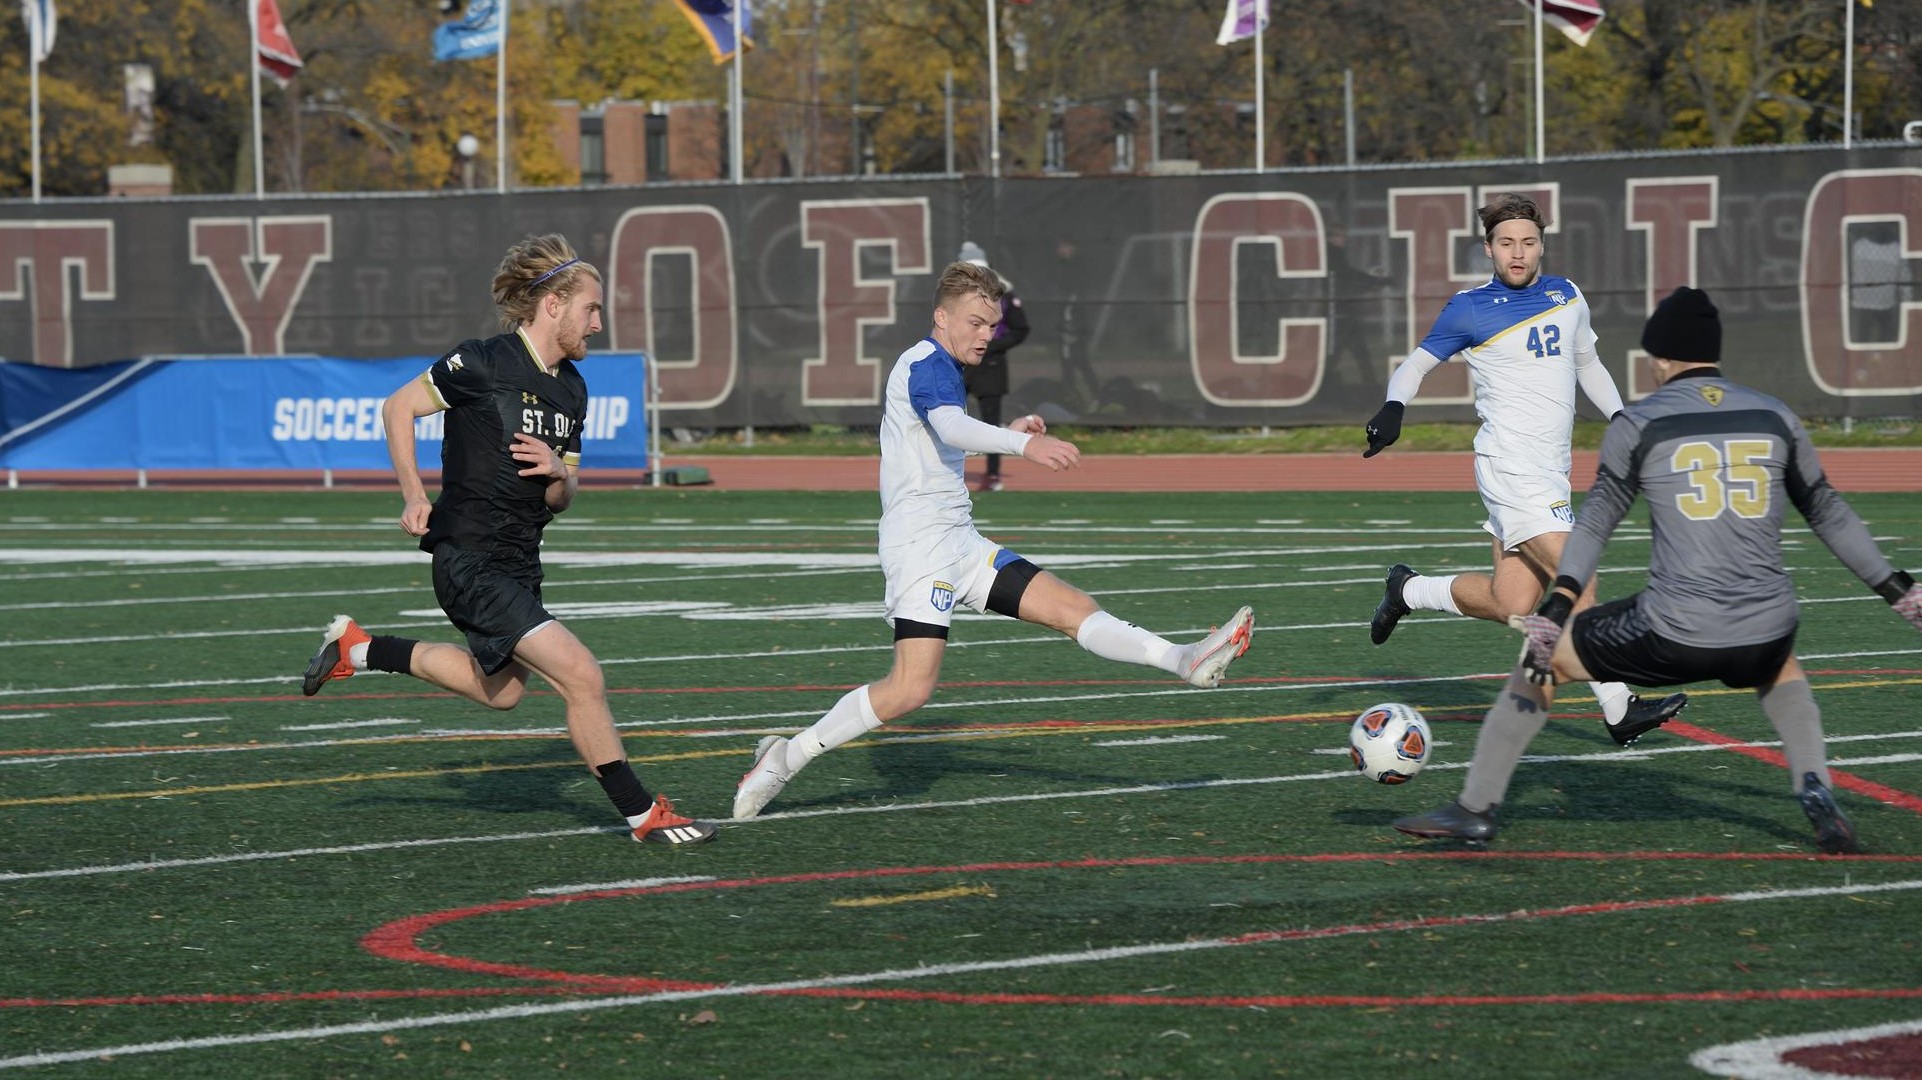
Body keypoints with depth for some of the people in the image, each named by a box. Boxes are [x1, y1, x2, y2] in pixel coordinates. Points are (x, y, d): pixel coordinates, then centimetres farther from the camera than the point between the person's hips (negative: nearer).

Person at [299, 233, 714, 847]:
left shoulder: (571, 389, 8)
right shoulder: (484, 365, -15)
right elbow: (399, 407, -5)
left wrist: (558, 474, -10)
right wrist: (414, 496, -10)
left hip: (519, 564, 9)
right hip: (469, 560, -9)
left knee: (502, 690, 27)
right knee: (581, 676, -16)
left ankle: (360, 650, 38)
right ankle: (642, 814, -5)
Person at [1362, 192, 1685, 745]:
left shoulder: (1566, 296, 11)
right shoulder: (1471, 309, -3)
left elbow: (1587, 363, 27)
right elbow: (1416, 363, 7)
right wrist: (1393, 407, -12)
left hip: (1551, 471, 7)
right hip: (1508, 466, -7)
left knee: (1511, 604, 5)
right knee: (1579, 580, -16)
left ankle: (1407, 590, 28)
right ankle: (1619, 710, -10)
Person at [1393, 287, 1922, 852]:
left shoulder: (1638, 422, 3)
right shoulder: (1775, 416, 11)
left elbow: (1597, 518, 0)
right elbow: (1827, 512, 18)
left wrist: (1557, 605, -2)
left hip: (1673, 635, -3)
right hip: (1765, 633, 3)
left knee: (1543, 656, 19)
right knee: (1780, 667, 40)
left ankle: (1475, 810, 23)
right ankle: (1815, 792, 18)